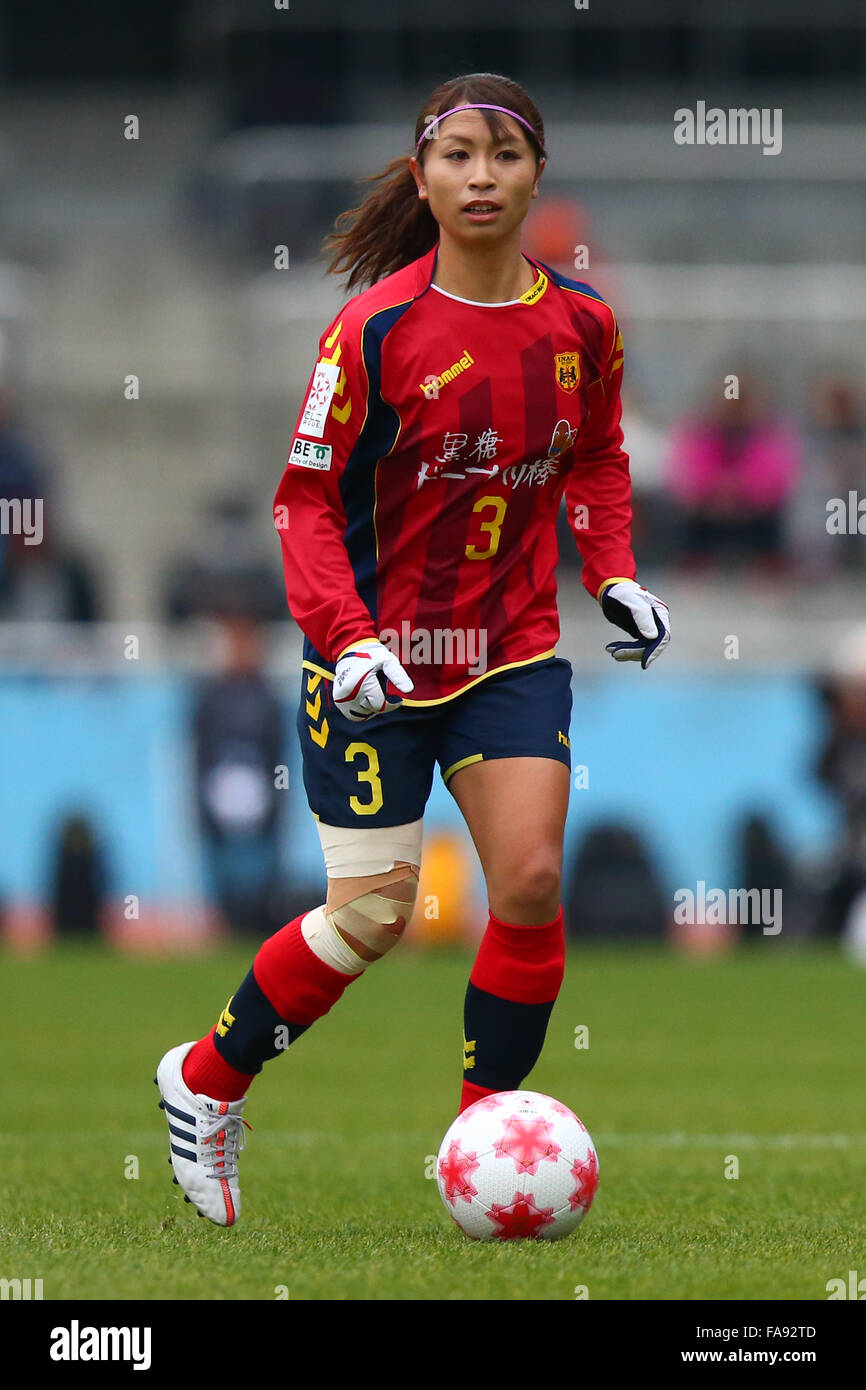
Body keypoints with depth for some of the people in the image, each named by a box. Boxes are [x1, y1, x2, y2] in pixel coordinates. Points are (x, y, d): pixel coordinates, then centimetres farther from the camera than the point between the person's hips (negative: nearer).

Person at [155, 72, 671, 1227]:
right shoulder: (377, 329, -16)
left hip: (514, 650, 4)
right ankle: (205, 1085, 22)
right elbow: (307, 498, -11)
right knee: (372, 916, -2)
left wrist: (616, 573, 2)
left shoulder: (582, 324, -2)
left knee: (532, 880, -11)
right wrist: (346, 640, -22)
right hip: (379, 653, -4)